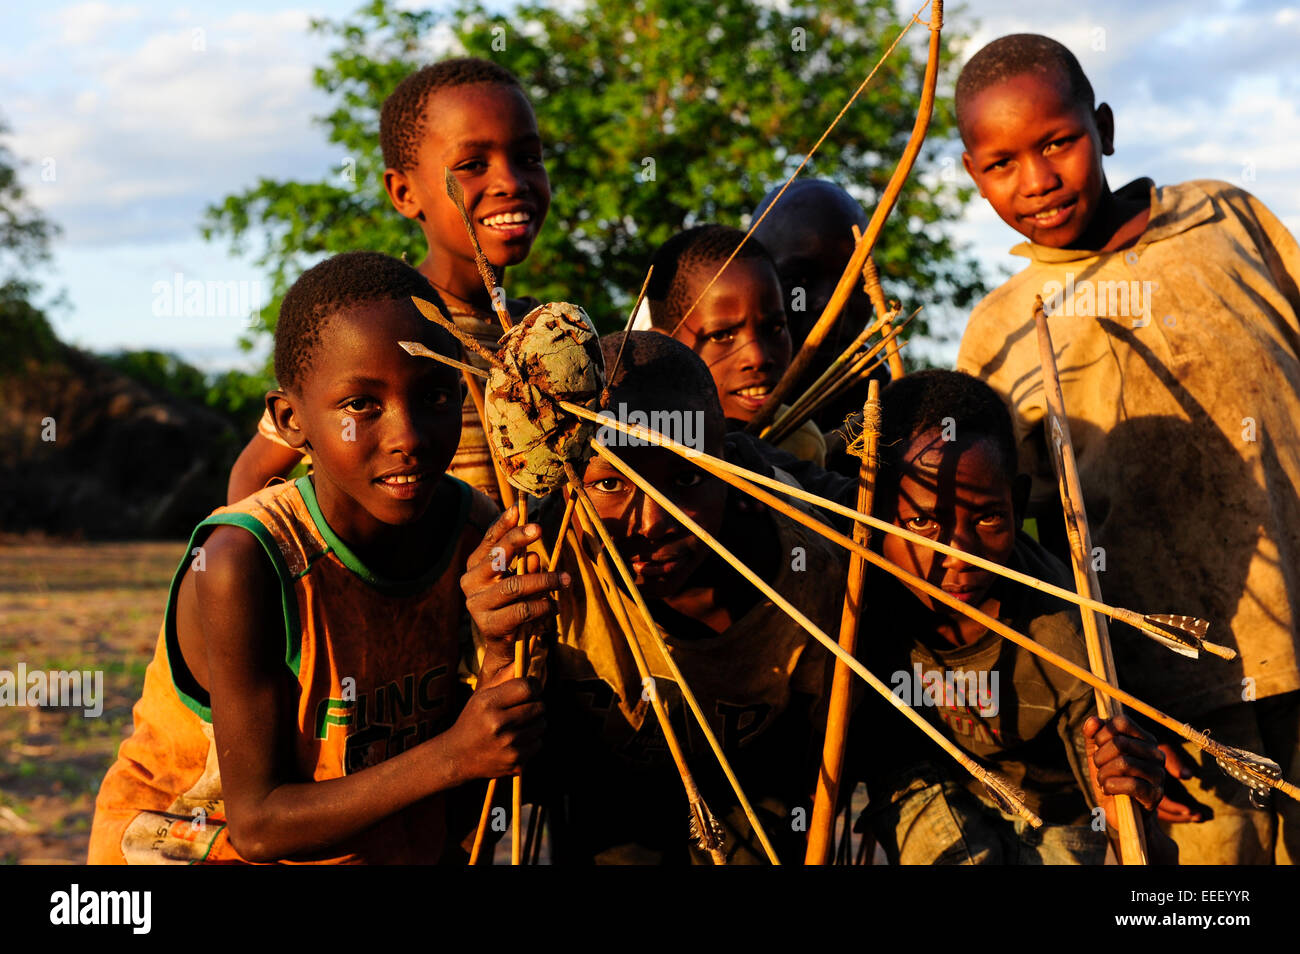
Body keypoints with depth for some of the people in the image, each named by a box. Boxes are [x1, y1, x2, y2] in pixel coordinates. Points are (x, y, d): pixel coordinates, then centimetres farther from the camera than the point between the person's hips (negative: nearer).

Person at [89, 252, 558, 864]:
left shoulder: (474, 532, -9)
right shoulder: (245, 563, -24)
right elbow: (257, 826, -21)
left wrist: (501, 649, -23)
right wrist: (452, 756, -28)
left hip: (400, 848, 5)